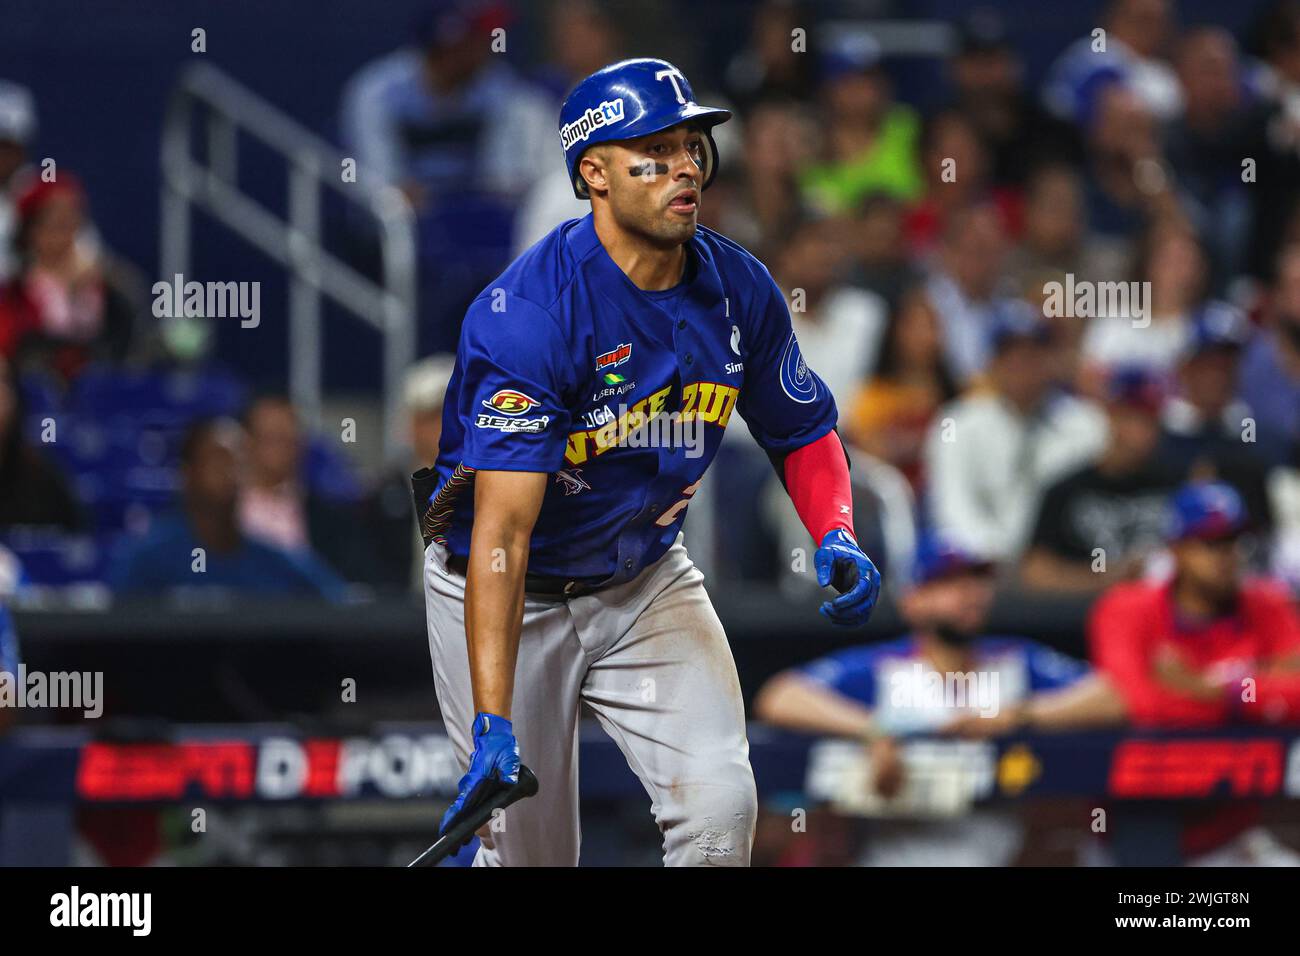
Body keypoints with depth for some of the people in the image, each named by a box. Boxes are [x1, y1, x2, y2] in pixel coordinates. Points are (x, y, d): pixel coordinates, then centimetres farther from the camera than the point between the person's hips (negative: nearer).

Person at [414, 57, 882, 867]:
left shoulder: (739, 291, -9)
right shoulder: (525, 314, -28)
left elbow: (804, 434, 9)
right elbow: (502, 533, -33)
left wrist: (836, 536, -14)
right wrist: (492, 726, -40)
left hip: (646, 582, 4)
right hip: (510, 596, -4)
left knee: (720, 803, -15)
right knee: (527, 848, -1)